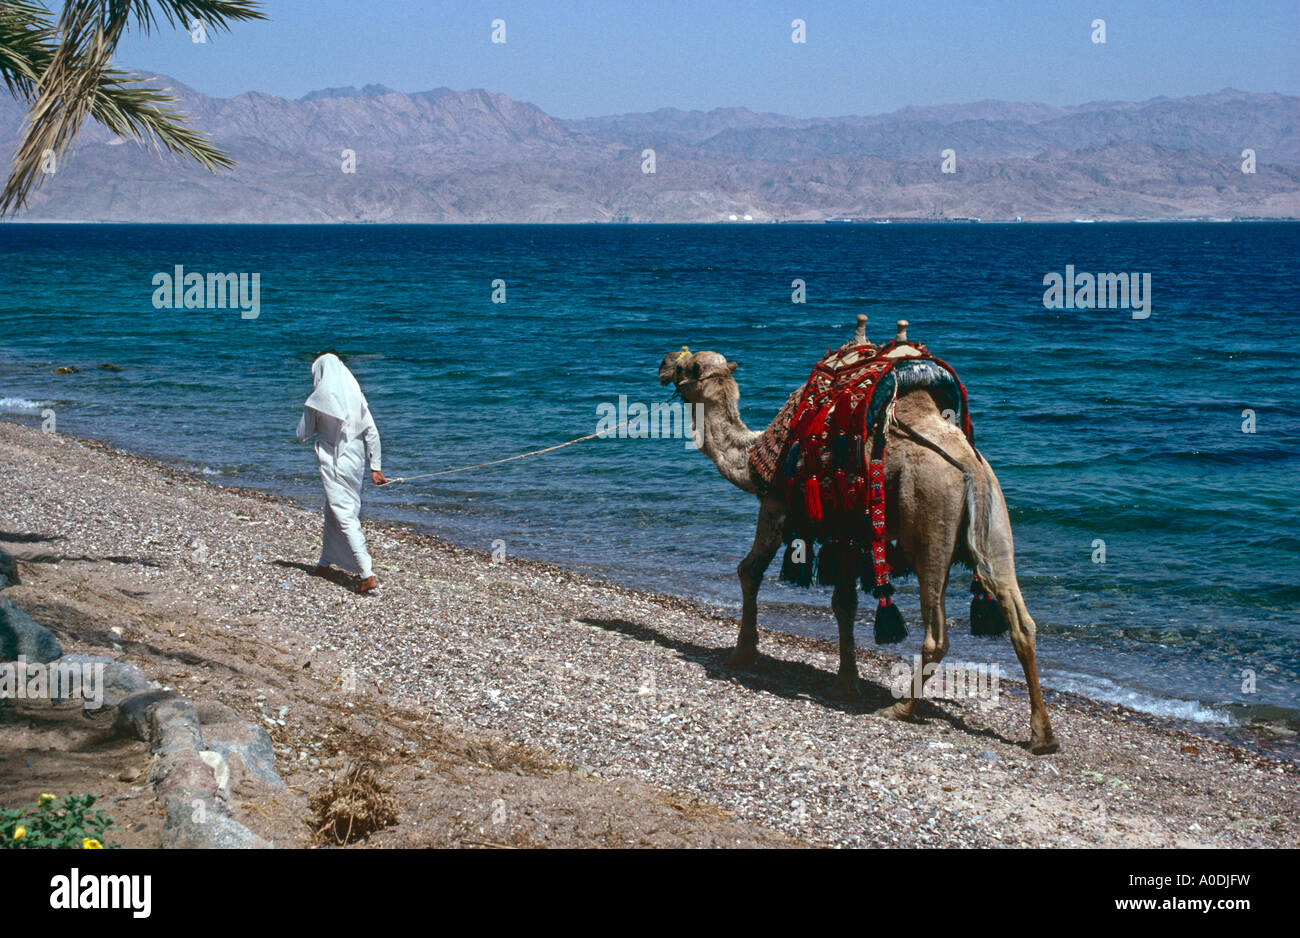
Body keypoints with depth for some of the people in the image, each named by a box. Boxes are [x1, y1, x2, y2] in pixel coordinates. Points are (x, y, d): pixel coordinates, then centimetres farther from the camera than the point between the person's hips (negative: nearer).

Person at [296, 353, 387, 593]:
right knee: (332, 512, 24)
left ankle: (368, 575, -18)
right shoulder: (356, 395, 0)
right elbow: (372, 432, 0)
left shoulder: (318, 400, -11)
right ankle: (325, 562, 40)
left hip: (333, 463, -6)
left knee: (345, 517, -8)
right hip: (356, 461, 6)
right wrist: (375, 467, 5)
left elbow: (302, 435, -3)